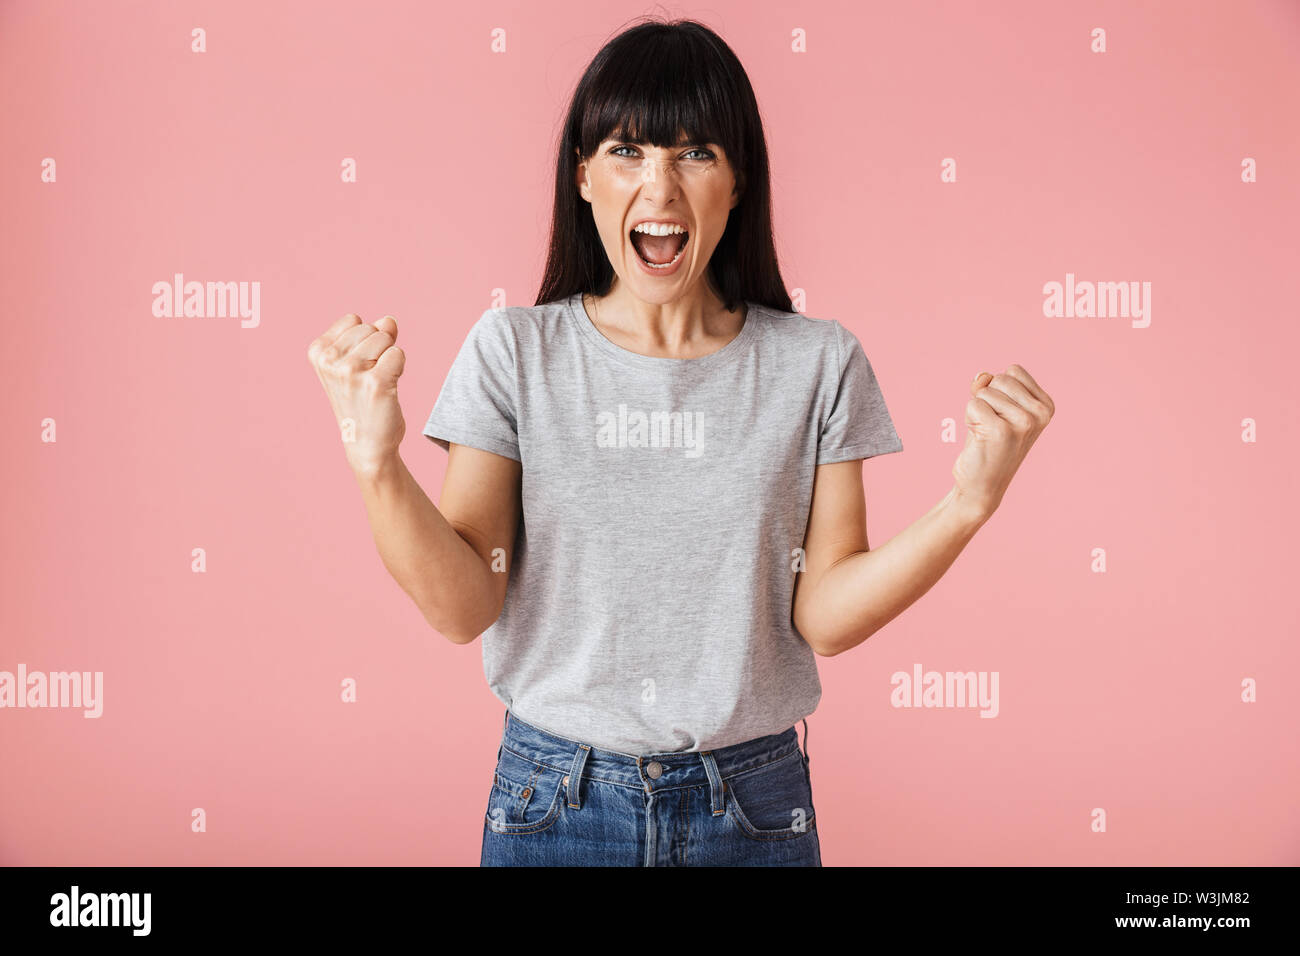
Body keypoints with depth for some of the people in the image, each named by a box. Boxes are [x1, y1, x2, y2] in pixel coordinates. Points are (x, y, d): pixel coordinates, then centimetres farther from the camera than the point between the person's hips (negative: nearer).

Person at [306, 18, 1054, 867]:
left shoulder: (817, 364, -4)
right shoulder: (516, 351, -5)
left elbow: (825, 616, -6)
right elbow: (464, 607, -9)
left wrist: (970, 504, -19)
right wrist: (377, 463, -23)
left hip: (751, 809, 1)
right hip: (554, 802, 0)